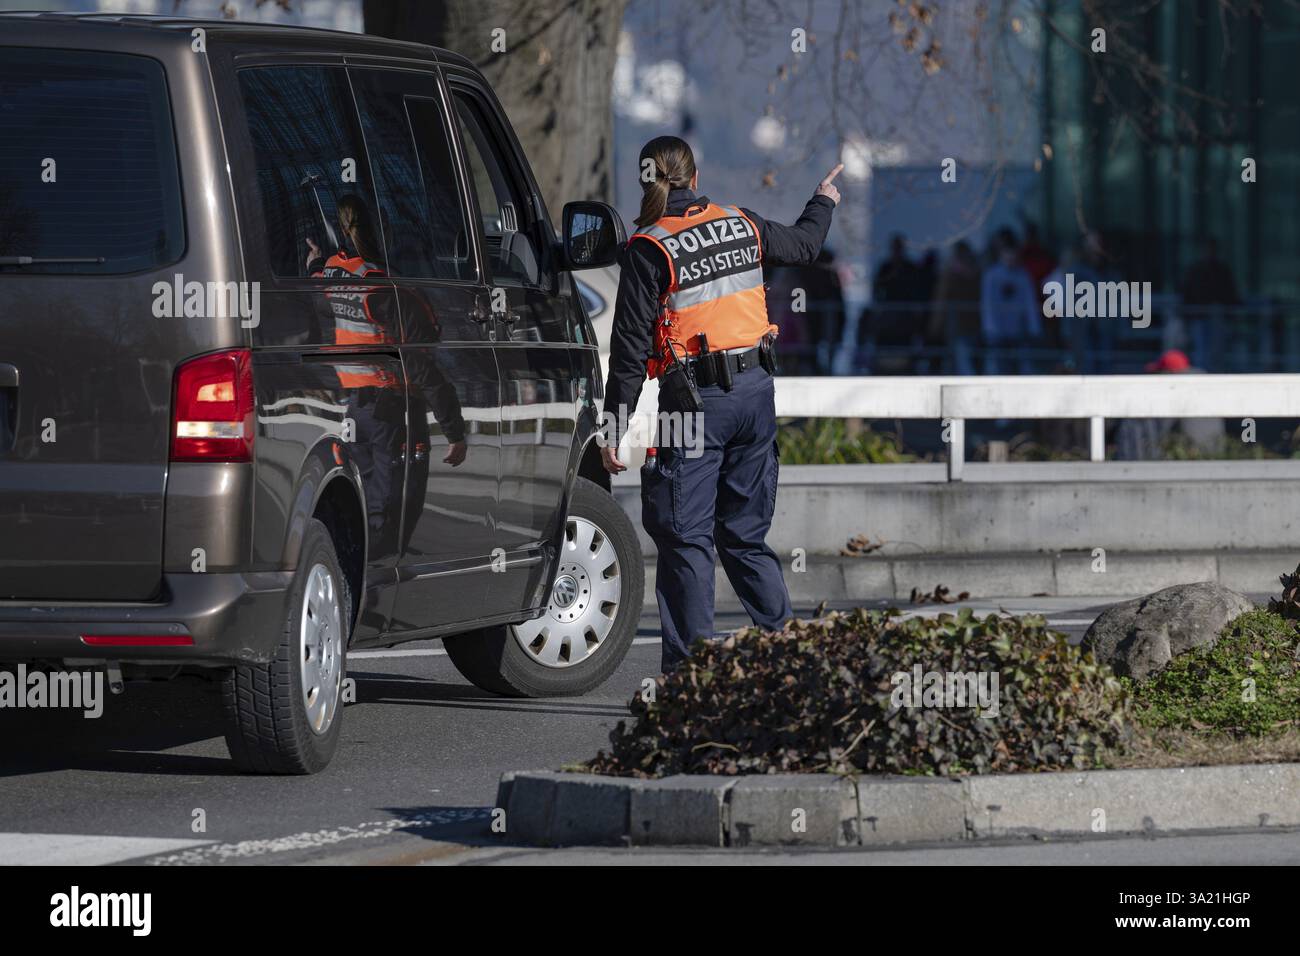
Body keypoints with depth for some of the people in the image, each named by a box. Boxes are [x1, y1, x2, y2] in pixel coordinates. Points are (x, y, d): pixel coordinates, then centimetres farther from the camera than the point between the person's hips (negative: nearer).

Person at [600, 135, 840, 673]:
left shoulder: (649, 249, -9)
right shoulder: (740, 226, 6)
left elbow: (631, 346, -10)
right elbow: (803, 245, 27)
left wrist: (614, 427, -7)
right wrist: (823, 203, 48)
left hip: (695, 401, -5)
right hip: (755, 390, 5)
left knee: (685, 537, 0)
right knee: (745, 533, 15)